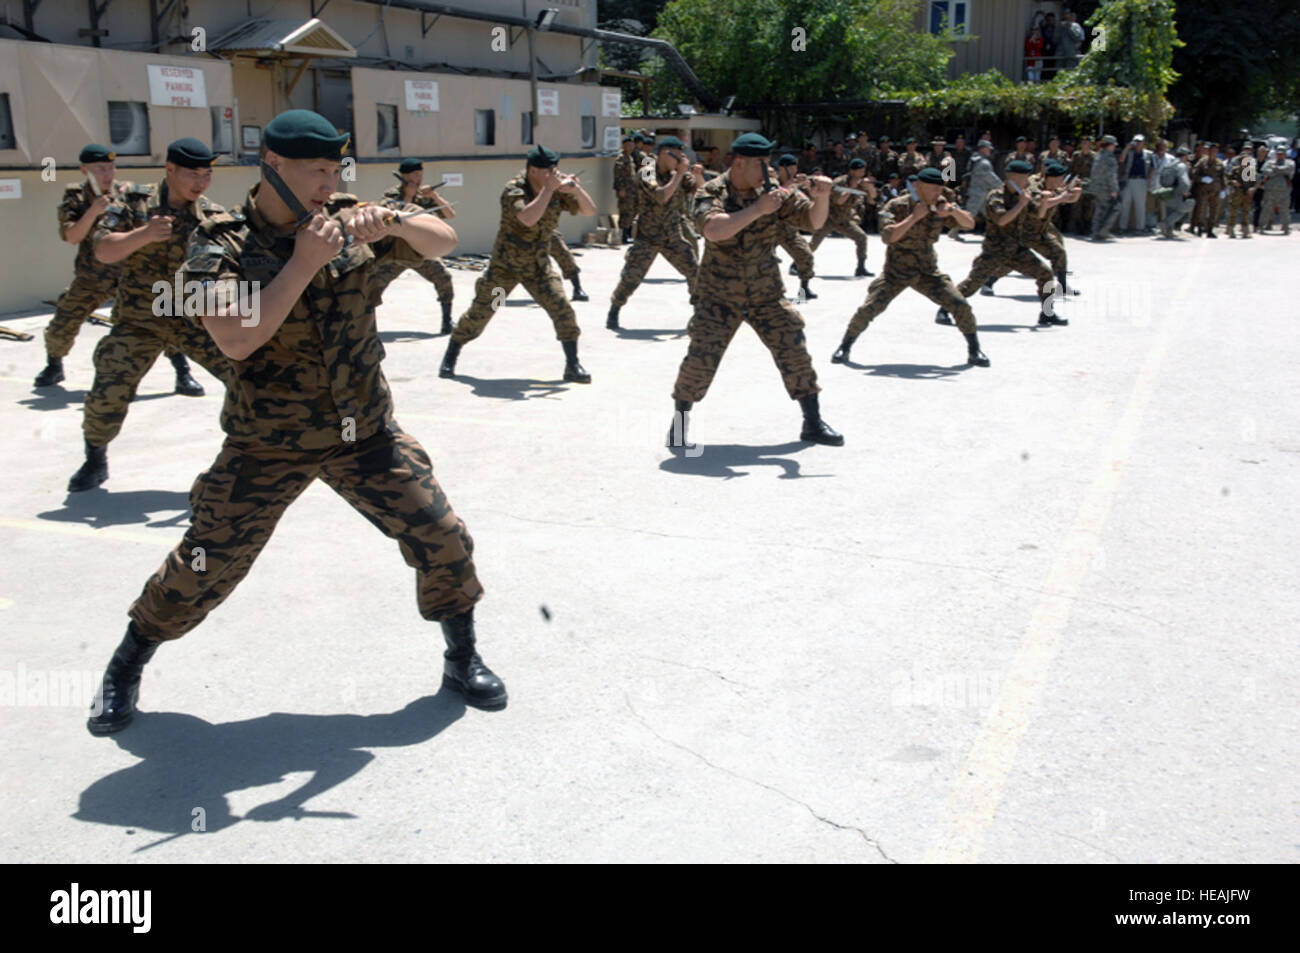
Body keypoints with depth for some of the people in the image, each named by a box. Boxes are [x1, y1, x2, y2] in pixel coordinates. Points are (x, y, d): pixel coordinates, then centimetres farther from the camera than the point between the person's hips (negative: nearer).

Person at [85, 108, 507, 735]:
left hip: (365, 432, 3)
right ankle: (127, 665, 30)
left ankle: (462, 660, 23)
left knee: (442, 540, 0)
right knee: (204, 568, 3)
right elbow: (236, 339, -25)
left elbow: (442, 242, 2)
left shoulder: (345, 227, -2)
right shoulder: (221, 244, -12)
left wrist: (390, 222, -18)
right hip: (268, 445, -3)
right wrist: (302, 263, -29)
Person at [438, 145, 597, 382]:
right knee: (479, 313, 3)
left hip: (538, 267, 3)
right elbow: (528, 218, -39)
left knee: (562, 310, -12)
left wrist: (575, 188, -22)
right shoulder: (514, 189, -21)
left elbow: (590, 210, -5)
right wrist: (548, 188, -36)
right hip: (504, 266, -3)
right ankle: (450, 358, 21)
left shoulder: (558, 191, -6)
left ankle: (573, 366, -1)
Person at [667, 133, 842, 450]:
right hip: (719, 297, -3)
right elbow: (714, 230, -32)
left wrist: (821, 196, -24)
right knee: (701, 358, -9)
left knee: (795, 352, 0)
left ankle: (813, 423, 14)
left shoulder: (775, 191, -2)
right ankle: (679, 425, 11)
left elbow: (813, 220, -4)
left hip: (767, 295, 3)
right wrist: (758, 209, -35)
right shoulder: (711, 194, -12)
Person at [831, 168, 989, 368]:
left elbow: (970, 223, -1)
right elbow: (887, 236, -28)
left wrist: (953, 210, -21)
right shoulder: (897, 206, -14)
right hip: (896, 272, -3)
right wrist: (914, 216, -31)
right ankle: (845, 347, 7)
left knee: (960, 305, -9)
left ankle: (974, 350, 9)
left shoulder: (940, 204, -2)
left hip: (927, 271, 3)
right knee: (869, 308, -15)